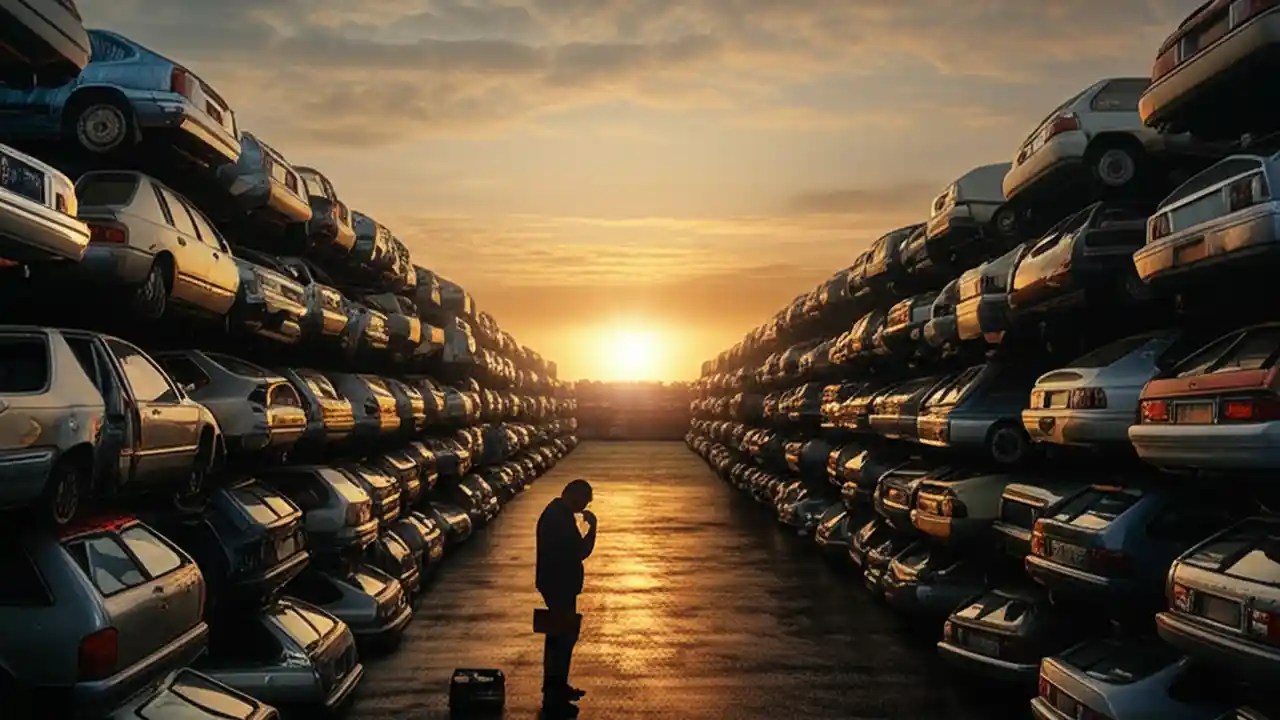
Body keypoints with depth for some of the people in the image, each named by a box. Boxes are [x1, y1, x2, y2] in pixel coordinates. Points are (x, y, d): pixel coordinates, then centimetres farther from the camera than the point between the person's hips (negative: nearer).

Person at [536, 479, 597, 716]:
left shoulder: (559, 512, 9)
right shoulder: (558, 519, -24)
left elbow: (574, 550, 17)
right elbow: (582, 552, -25)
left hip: (560, 585, 11)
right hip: (559, 587, -11)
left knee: (560, 636, 20)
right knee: (563, 638, -3)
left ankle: (556, 686, 33)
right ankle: (553, 698, 4)